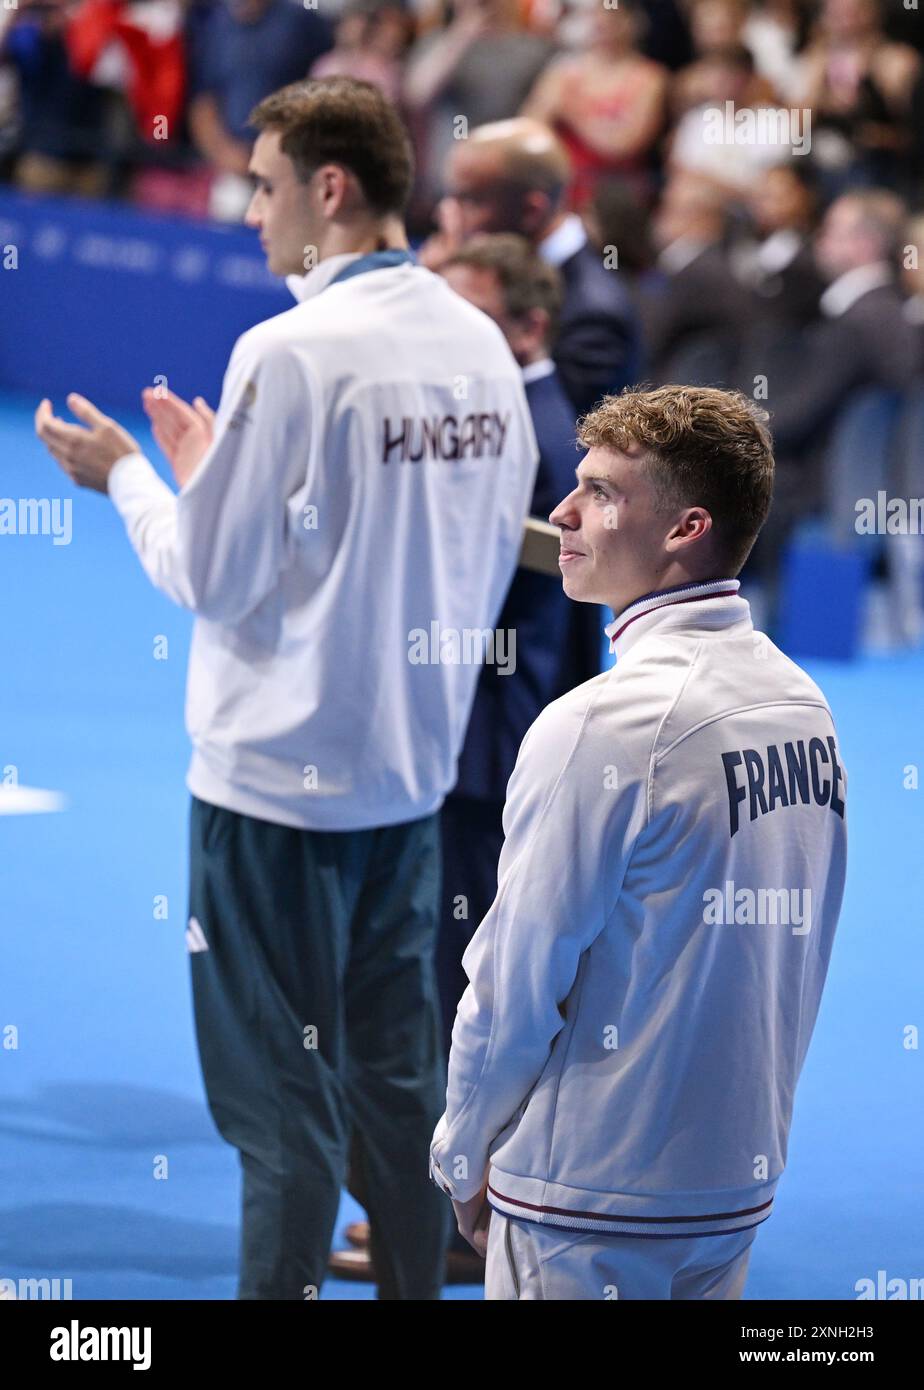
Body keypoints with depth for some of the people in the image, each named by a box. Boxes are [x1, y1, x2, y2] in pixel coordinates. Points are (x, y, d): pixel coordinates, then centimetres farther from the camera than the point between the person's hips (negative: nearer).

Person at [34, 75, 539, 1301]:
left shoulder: (292, 351, -18)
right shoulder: (480, 346, 3)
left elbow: (212, 575, -15)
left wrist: (126, 476, 5)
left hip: (279, 780, -7)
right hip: (411, 769, 7)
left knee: (281, 1095, 2)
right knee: (398, 1075, 16)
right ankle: (413, 1283, 23)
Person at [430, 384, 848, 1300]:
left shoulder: (600, 725, -19)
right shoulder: (804, 708, 3)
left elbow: (514, 987, -14)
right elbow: (796, 959, 11)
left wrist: (463, 1157, 0)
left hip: (592, 1203, -7)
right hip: (744, 1182, 7)